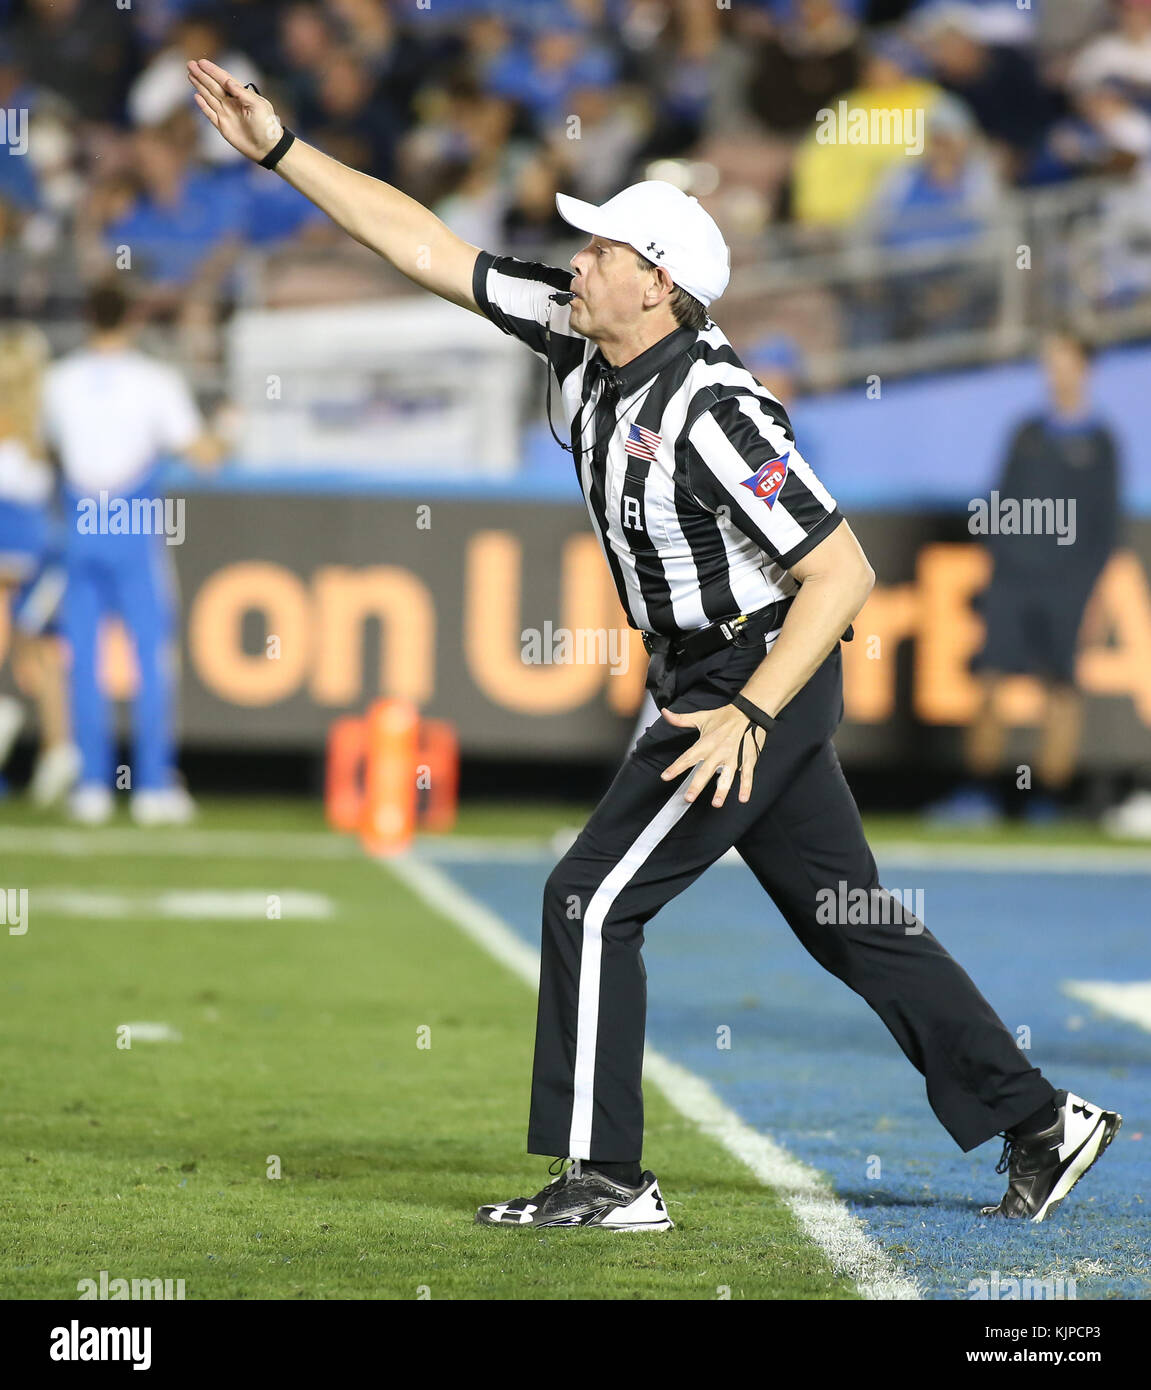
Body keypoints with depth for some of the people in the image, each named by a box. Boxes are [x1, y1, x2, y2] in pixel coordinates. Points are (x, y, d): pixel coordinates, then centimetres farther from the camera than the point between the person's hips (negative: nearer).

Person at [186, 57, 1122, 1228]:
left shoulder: (712, 415, -25)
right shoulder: (578, 335, -2)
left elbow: (844, 572, -25)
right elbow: (424, 247, 3)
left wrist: (748, 715, -29)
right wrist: (279, 150, -2)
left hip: (766, 678, -9)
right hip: (717, 680, 9)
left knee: (593, 901, -9)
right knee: (847, 916, 12)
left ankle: (605, 1177, -4)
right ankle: (1040, 1123, 18)